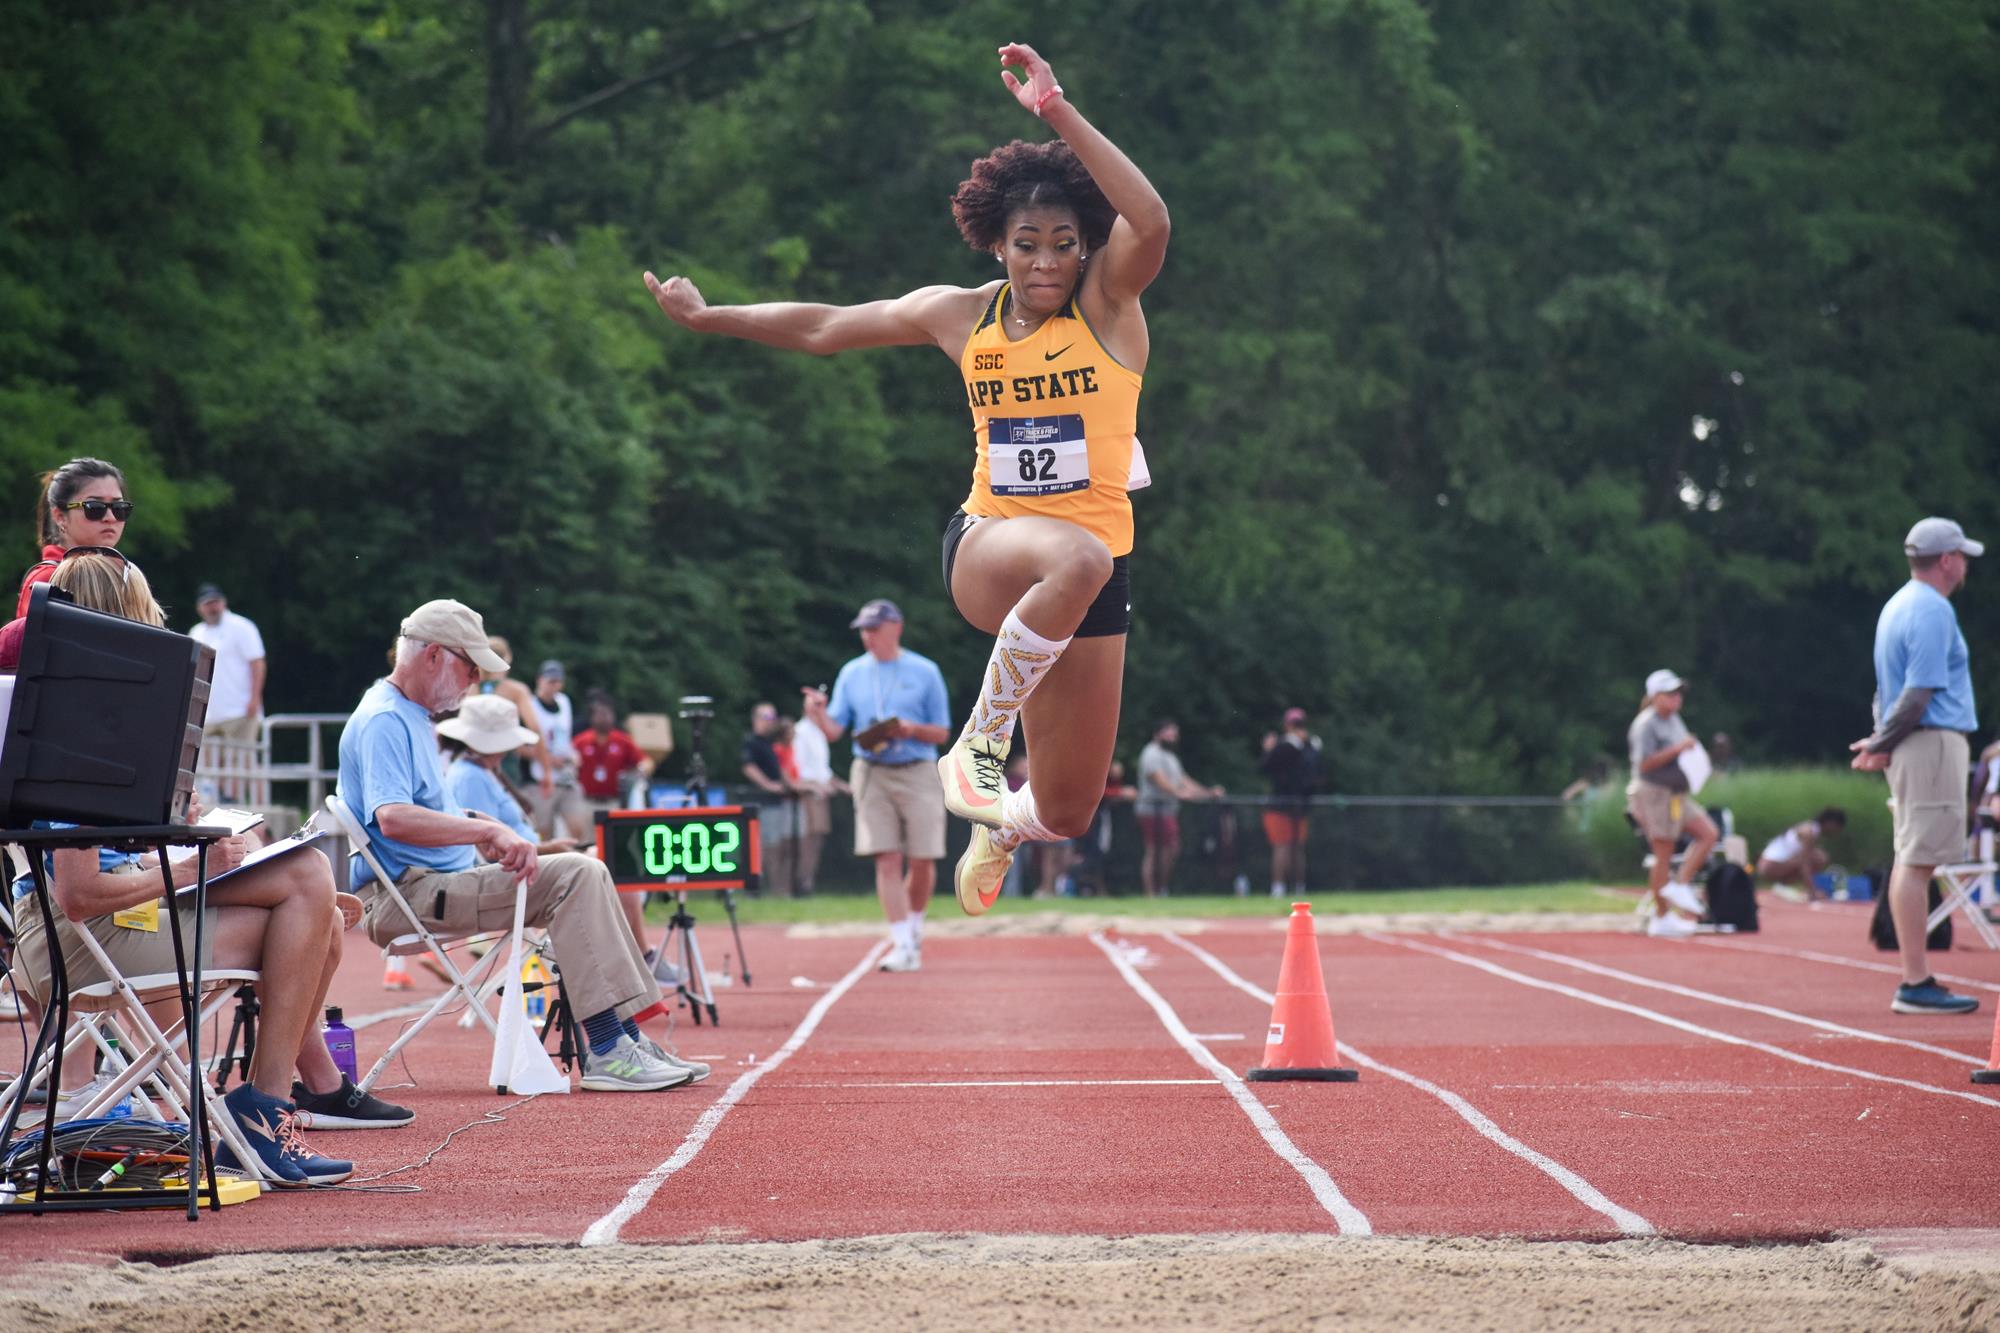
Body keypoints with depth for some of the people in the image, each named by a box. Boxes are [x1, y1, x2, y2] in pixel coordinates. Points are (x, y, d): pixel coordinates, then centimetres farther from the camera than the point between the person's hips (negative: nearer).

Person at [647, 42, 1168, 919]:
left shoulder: (1107, 303, -4)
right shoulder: (961, 316, 4)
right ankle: (979, 740, -24)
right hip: (988, 546, -1)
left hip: (1098, 567, 1)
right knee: (1077, 557, -41)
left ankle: (1002, 828, 46)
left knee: (1068, 812, 5)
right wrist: (708, 317, 20)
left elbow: (1150, 221, -26)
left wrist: (1057, 112, -31)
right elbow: (823, 328, 18)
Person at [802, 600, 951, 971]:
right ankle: (903, 945, -10)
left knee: (922, 862, -1)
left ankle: (915, 928, 25)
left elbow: (941, 733, 4)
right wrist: (819, 714, -18)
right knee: (887, 860, -9)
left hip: (917, 774, -1)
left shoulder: (924, 672, 2)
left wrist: (910, 729, -15)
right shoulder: (852, 673, 8)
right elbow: (834, 731, 4)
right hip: (872, 774, 1)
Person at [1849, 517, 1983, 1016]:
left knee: (1911, 862, 9)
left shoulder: (1897, 605, 18)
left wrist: (1881, 742, 7)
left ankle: (1916, 980, 12)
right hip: (1933, 742, -10)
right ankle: (1915, 984, -11)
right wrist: (1883, 745, -9)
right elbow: (1920, 693, -18)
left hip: (1910, 748, 10)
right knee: (1918, 861, -10)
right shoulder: (1933, 610, -13)